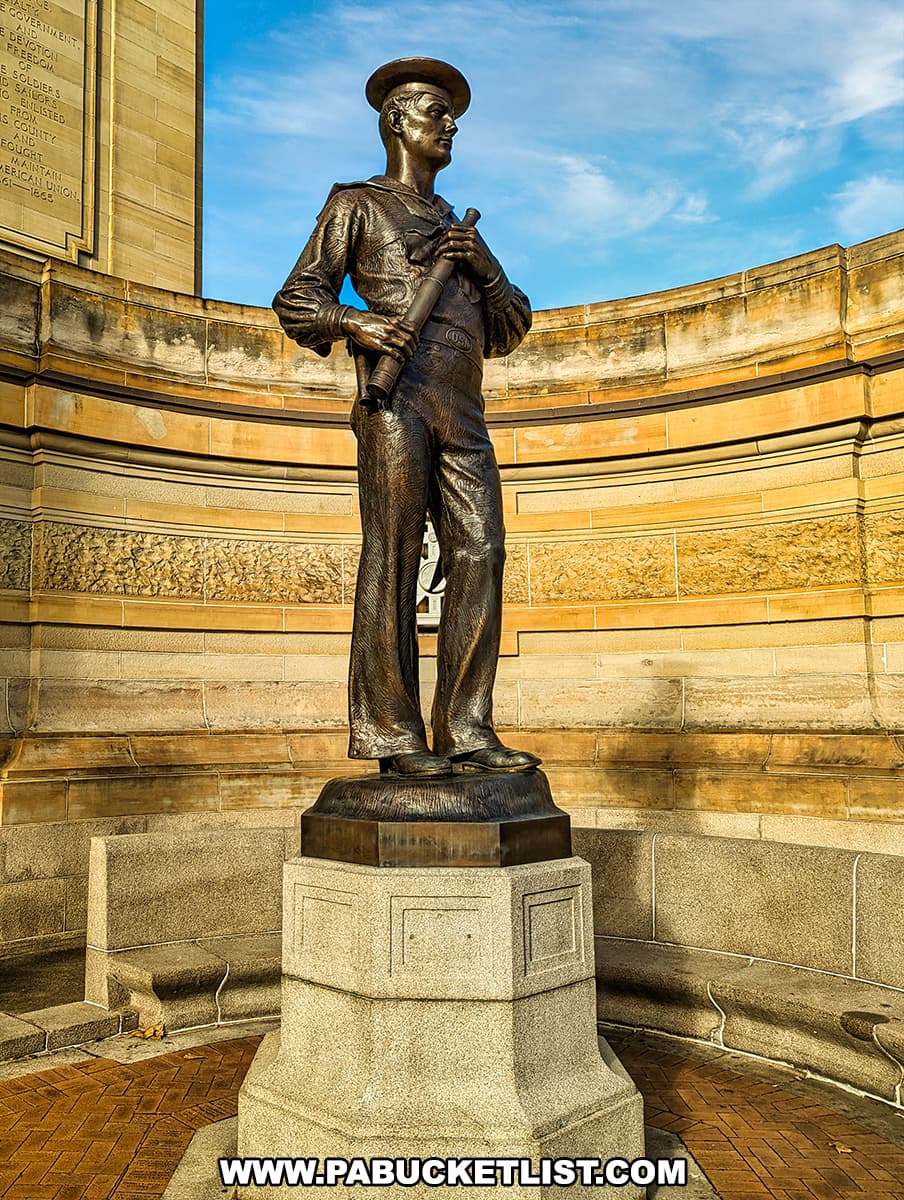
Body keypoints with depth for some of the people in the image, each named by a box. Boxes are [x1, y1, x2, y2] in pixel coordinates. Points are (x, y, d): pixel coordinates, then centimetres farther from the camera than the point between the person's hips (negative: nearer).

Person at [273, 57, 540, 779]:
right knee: (393, 554, -12)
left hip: (464, 411, 6)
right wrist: (355, 321, -12)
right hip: (396, 396, -5)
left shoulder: (458, 225, 32)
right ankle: (392, 733, -10)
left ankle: (466, 729, -3)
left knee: (480, 552, -6)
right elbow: (296, 299, 8)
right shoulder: (357, 204, 17)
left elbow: (513, 326, 25)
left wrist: (482, 267, 6)